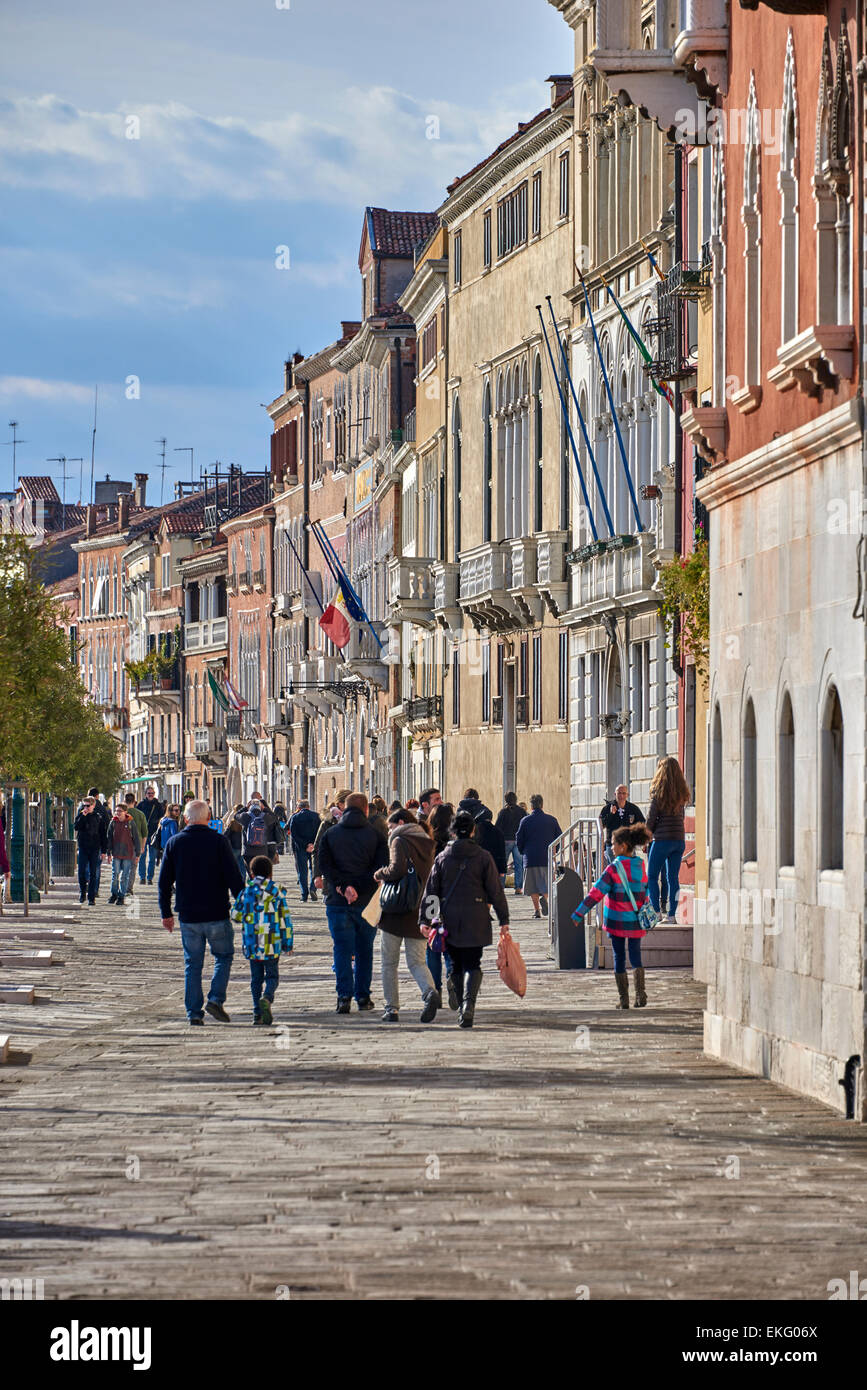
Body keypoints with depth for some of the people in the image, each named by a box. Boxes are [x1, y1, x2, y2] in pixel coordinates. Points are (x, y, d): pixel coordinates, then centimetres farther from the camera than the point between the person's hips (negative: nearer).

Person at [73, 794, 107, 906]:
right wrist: (82, 816, -18)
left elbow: (103, 835, 6)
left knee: (93, 873, 0)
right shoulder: (80, 816, 5)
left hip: (95, 848, -1)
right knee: (82, 872, -3)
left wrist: (104, 850, 2)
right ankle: (82, 893, 17)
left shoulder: (98, 818, 3)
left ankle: (91, 897, 4)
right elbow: (75, 827, -13)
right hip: (83, 848, 1)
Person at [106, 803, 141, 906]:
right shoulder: (113, 822, 2)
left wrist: (137, 853, 1)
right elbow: (109, 838, 9)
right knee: (115, 875, 1)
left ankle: (121, 896, 12)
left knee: (125, 877, 3)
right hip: (116, 854, 2)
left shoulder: (130, 823, -4)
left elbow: (136, 838, 1)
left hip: (128, 854, -2)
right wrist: (109, 852, 6)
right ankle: (114, 894, 18)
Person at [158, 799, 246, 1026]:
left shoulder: (174, 843, 2)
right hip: (217, 914, -2)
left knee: (192, 964, 10)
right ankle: (216, 999, -3)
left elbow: (164, 882, 5)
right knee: (223, 956, 14)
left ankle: (194, 1012, 6)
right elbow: (234, 878, -8)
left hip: (188, 916, 2)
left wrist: (166, 913, 14)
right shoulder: (218, 841, -7)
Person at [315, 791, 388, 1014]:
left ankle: (344, 995, -9)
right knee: (364, 950, 10)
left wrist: (342, 886, -14)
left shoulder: (330, 834, 4)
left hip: (337, 902, 0)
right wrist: (358, 888, -13)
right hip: (366, 903, 0)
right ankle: (363, 997, 10)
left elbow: (324, 865, -8)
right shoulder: (375, 835, 1)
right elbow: (382, 868, -9)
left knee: (342, 949, 3)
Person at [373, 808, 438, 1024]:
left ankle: (391, 1008, 5)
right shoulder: (428, 844, 14)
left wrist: (380, 874, -3)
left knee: (389, 963, 7)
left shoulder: (399, 841, -7)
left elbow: (397, 869, -22)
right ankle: (430, 991, -20)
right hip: (419, 913, 5)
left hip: (396, 911, -5)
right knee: (416, 962, 8)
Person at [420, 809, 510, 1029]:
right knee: (472, 965, 1)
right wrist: (504, 919, 4)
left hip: (450, 920, 1)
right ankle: (468, 1004, -22)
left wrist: (424, 919, 4)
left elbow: (430, 891, 2)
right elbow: (495, 891, -1)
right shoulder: (483, 857, -3)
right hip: (476, 920, -1)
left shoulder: (442, 858, 2)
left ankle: (462, 1007, 14)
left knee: (455, 965, 14)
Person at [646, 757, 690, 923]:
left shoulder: (659, 792, -9)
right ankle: (672, 914, 5)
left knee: (652, 876, 5)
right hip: (679, 839, 5)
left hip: (662, 839, -5)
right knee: (673, 877, 8)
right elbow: (681, 816, 11)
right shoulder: (682, 793, 7)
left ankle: (656, 912, -3)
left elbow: (651, 817, -8)